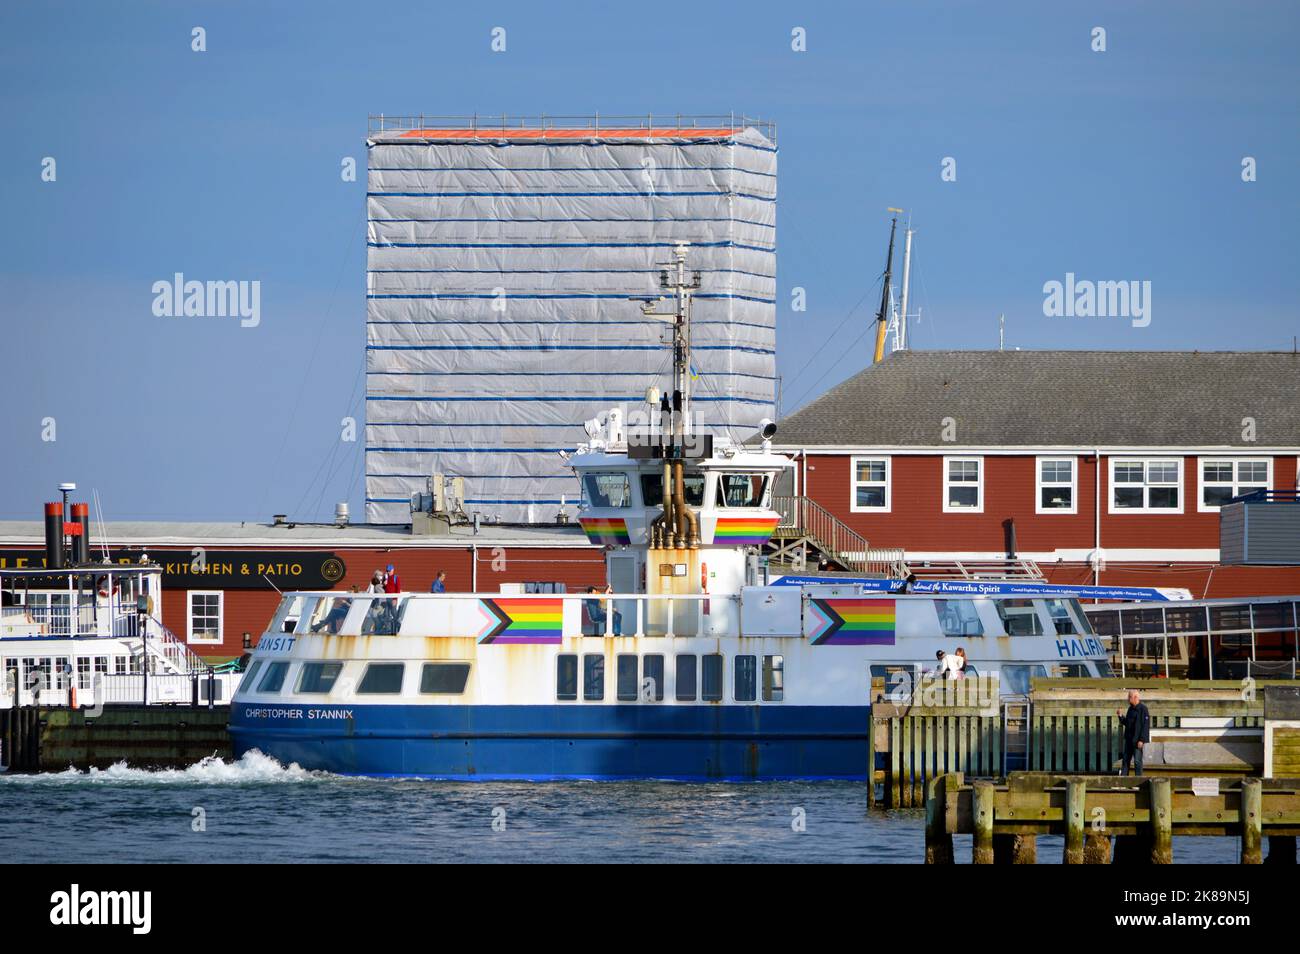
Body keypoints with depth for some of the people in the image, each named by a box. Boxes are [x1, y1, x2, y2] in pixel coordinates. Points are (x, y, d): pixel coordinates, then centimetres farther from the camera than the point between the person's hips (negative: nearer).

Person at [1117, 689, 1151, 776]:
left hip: (1137, 740, -8)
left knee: (1137, 761, -6)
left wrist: (1141, 740, -21)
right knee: (1126, 759, 8)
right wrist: (1121, 716, 2)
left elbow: (1145, 725, -16)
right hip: (1129, 739, 8)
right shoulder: (1131, 708, 13)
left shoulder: (1142, 709, -12)